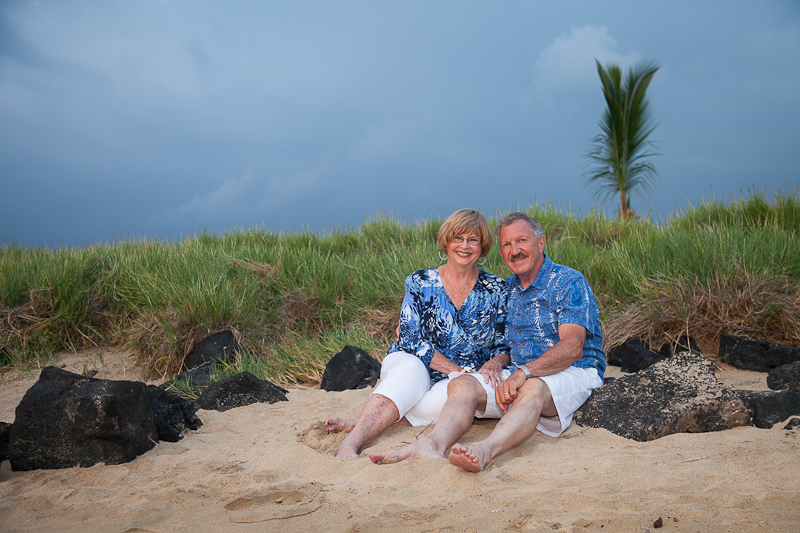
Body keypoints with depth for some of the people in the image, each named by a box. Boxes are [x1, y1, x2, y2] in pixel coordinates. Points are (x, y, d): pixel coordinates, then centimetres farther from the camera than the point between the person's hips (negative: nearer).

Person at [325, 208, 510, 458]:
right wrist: (460, 371, -17)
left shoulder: (496, 290, 4)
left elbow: (506, 346, 7)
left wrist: (494, 364, -18)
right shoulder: (420, 283, 0)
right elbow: (413, 340, -8)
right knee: (412, 368, -38)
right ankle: (350, 444, -52)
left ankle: (359, 425, -38)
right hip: (411, 362, -1)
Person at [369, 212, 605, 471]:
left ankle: (485, 449, -65)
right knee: (462, 384, -21)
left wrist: (524, 373, -33)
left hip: (574, 372, -6)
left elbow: (572, 347, -17)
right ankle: (434, 443, -49)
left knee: (532, 388, -39)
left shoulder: (570, 283, -4)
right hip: (518, 373, 6)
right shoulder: (509, 288, 18)